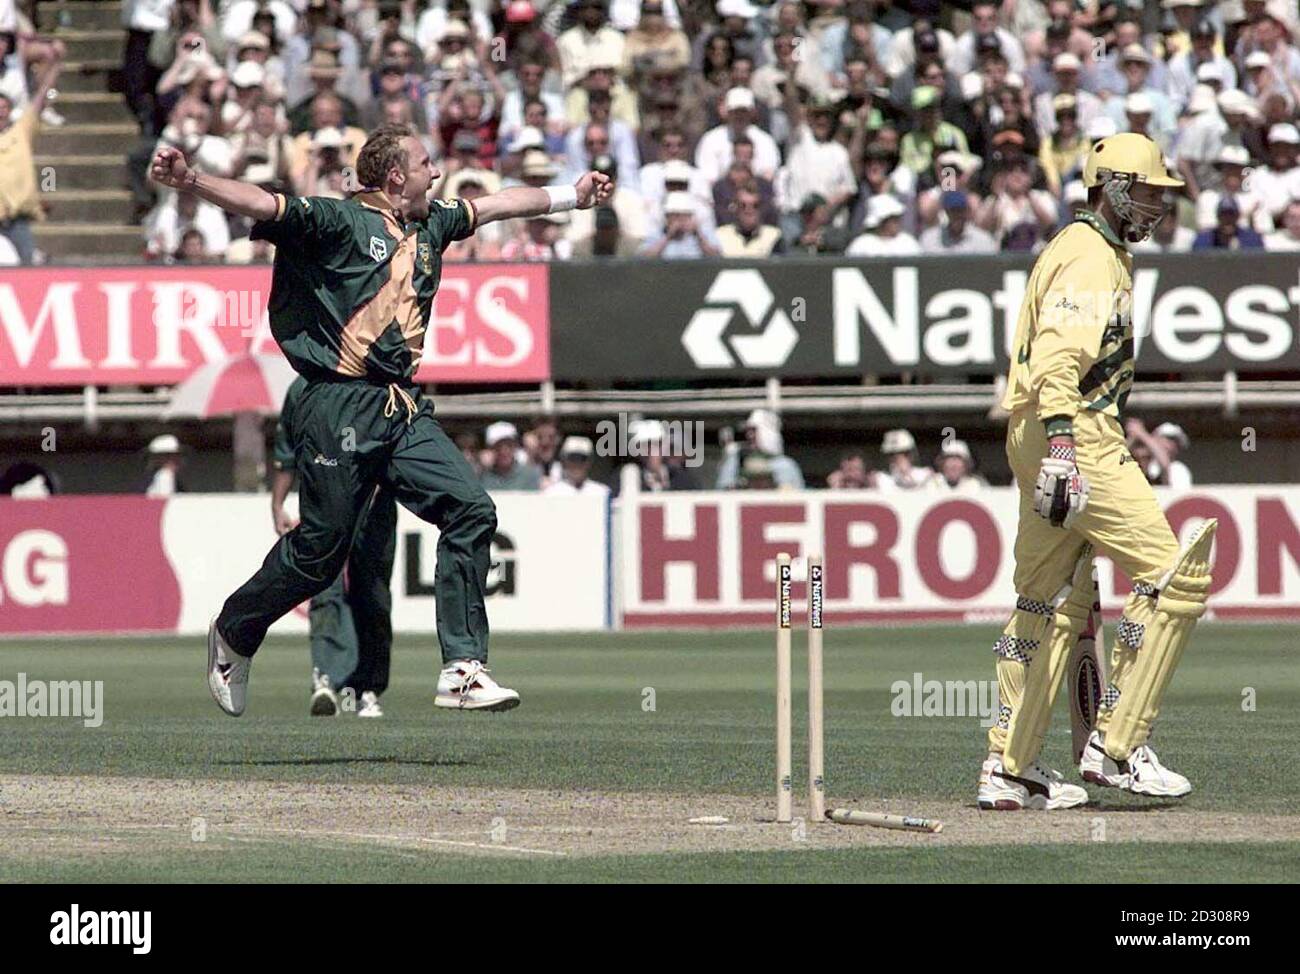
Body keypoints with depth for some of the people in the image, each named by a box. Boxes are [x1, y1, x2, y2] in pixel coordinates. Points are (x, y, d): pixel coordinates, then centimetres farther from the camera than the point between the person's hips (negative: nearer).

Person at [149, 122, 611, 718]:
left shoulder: (432, 224, 19)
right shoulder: (338, 221, -5)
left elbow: (495, 205, 36)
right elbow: (260, 205, -18)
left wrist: (572, 195, 48)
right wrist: (189, 181, -35)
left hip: (405, 411, 7)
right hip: (342, 408, -7)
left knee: (471, 512, -11)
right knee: (320, 549, -3)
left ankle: (462, 670, -10)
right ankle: (233, 635, 23)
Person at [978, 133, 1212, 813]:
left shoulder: (1098, 253, 22)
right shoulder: (1089, 257, -12)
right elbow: (1057, 356, -25)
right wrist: (1061, 445, -36)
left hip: (1048, 438, 11)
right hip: (1077, 434, -11)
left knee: (1050, 602, 13)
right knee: (1174, 575, -11)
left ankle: (1009, 769, 14)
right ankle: (1116, 745, -10)